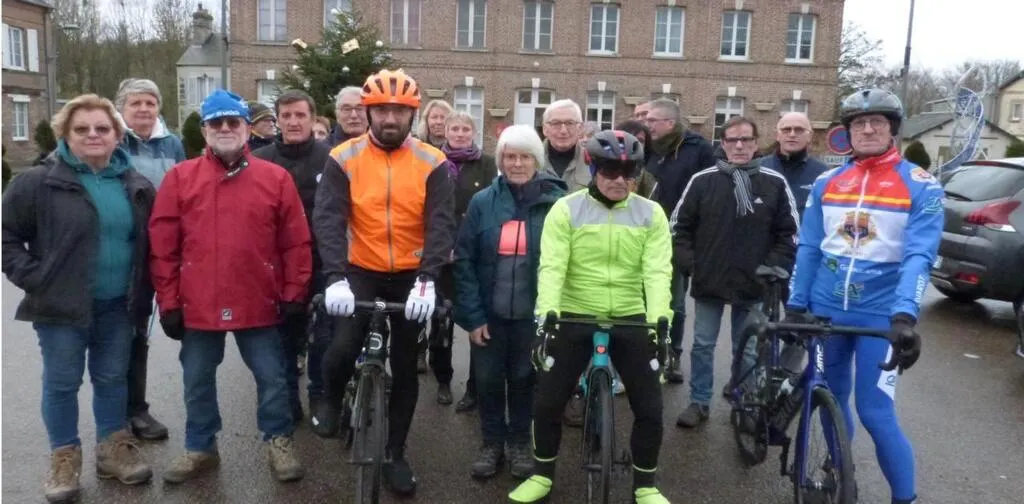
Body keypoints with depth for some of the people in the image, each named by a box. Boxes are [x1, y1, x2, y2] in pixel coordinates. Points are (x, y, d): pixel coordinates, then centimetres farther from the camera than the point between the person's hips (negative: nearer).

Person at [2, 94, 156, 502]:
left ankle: (113, 448, 29)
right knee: (61, 383, 7)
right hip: (62, 305, -3)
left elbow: (149, 243, 12)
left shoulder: (136, 186, 5)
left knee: (113, 379, 14)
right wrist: (33, 278, -11)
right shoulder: (39, 182, -7)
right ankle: (64, 458, 23)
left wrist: (143, 292, 4)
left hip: (118, 306, 3)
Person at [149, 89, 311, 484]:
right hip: (197, 304, 1)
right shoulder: (179, 178, 0)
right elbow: (163, 246, 0)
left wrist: (294, 294, -2)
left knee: (272, 378, 9)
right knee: (198, 381, 16)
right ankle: (200, 448, 35)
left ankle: (278, 441, 30)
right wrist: (168, 301, -1)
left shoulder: (276, 178, -1)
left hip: (259, 303, -1)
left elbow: (295, 243, -1)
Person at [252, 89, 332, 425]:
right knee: (284, 335, 11)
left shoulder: (330, 158, -3)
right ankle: (288, 401, 26)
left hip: (321, 263, -1)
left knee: (323, 335, 8)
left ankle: (322, 398, 27)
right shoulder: (260, 161, 0)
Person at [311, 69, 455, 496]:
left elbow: (441, 226, -14)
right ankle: (331, 400, 17)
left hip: (411, 277, 1)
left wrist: (427, 279, -29)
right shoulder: (344, 158, -6)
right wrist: (335, 278, -30)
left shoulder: (432, 163, -6)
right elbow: (328, 220, -15)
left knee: (405, 368, 7)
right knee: (343, 348, -19)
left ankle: (395, 455, 26)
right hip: (361, 271, 0)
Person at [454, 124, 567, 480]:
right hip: (489, 313, 1)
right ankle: (492, 443, 32)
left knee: (523, 379, 13)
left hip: (532, 314, -1)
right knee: (488, 380, 11)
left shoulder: (555, 202, -7)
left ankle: (519, 443, 34)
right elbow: (464, 261, -4)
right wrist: (472, 314, -9)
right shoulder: (482, 202, -5)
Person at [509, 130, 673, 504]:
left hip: (631, 320, 1)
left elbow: (657, 271, -9)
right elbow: (551, 265, -14)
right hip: (575, 317, -1)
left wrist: (660, 317, -25)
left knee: (649, 407, 3)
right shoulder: (566, 209, -5)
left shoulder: (651, 214, 0)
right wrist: (547, 311, -30)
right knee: (548, 401, 3)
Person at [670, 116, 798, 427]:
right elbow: (680, 226, 4)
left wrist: (773, 269, -6)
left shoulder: (775, 183, -2)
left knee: (747, 351, 12)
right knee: (702, 345, 10)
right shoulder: (703, 180, -2)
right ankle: (699, 403, 23)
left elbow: (788, 232, 3)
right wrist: (688, 264, -5)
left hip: (753, 285, 0)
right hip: (709, 281, 0)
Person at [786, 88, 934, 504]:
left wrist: (905, 316, -28)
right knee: (832, 398, 16)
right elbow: (808, 248, 7)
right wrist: (795, 304, 4)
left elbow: (919, 256, -15)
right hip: (826, 309, 4)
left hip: (880, 314, -4)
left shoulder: (920, 186, -6)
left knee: (875, 413, -6)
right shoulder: (826, 183, 5)